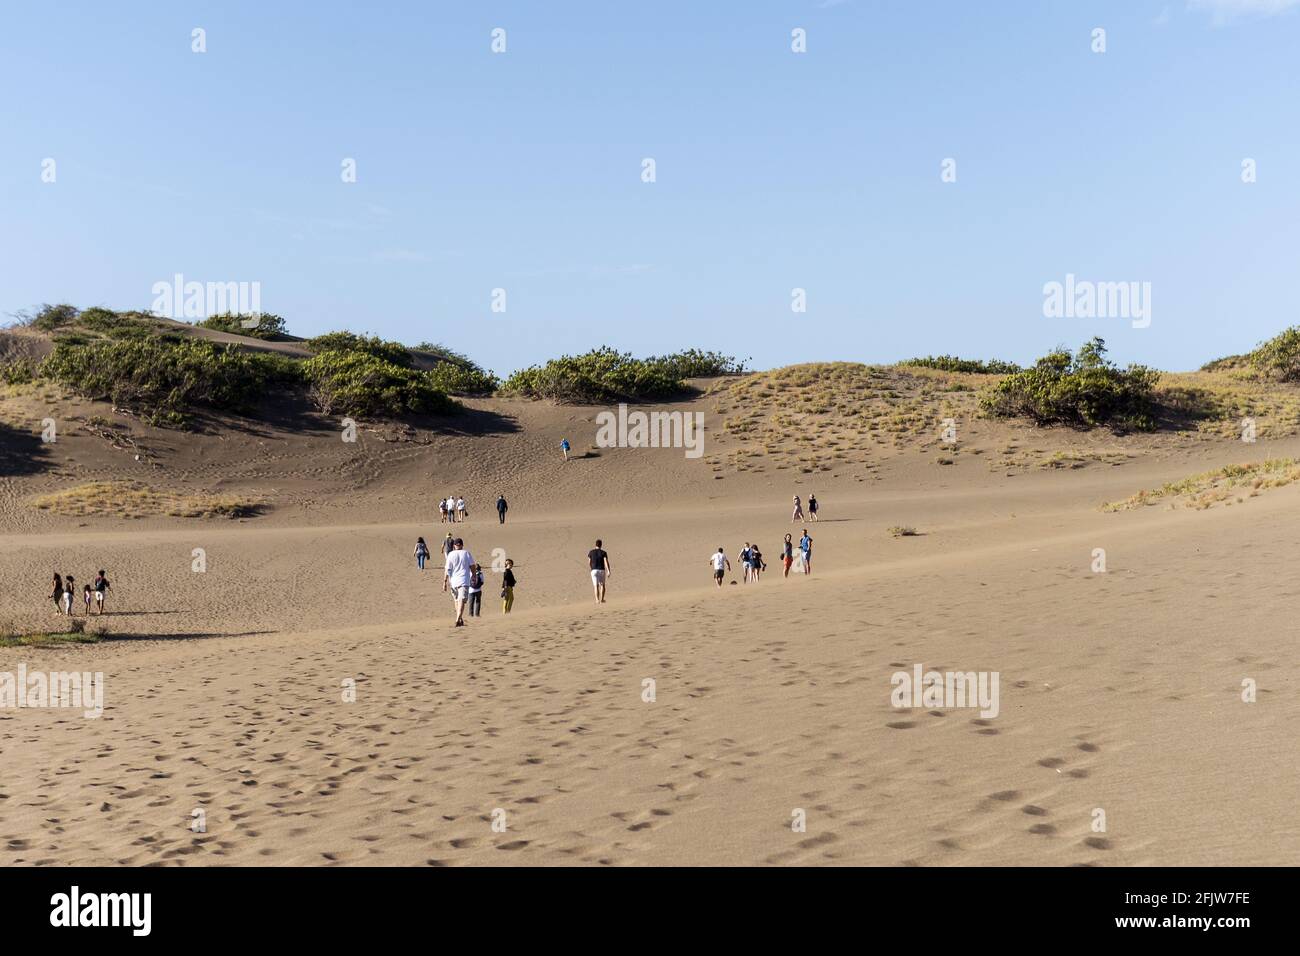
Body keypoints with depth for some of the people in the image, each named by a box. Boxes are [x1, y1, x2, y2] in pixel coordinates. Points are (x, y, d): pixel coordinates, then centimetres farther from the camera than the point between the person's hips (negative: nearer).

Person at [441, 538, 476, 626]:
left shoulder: (450, 554, 1)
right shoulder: (467, 554, 3)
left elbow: (447, 569, -3)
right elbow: (472, 566, 8)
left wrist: (445, 581, -1)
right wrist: (473, 576, 21)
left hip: (453, 581, 2)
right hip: (464, 581, -2)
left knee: (457, 600, 18)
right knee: (461, 601, -9)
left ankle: (460, 620, 26)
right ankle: (458, 619, -25)